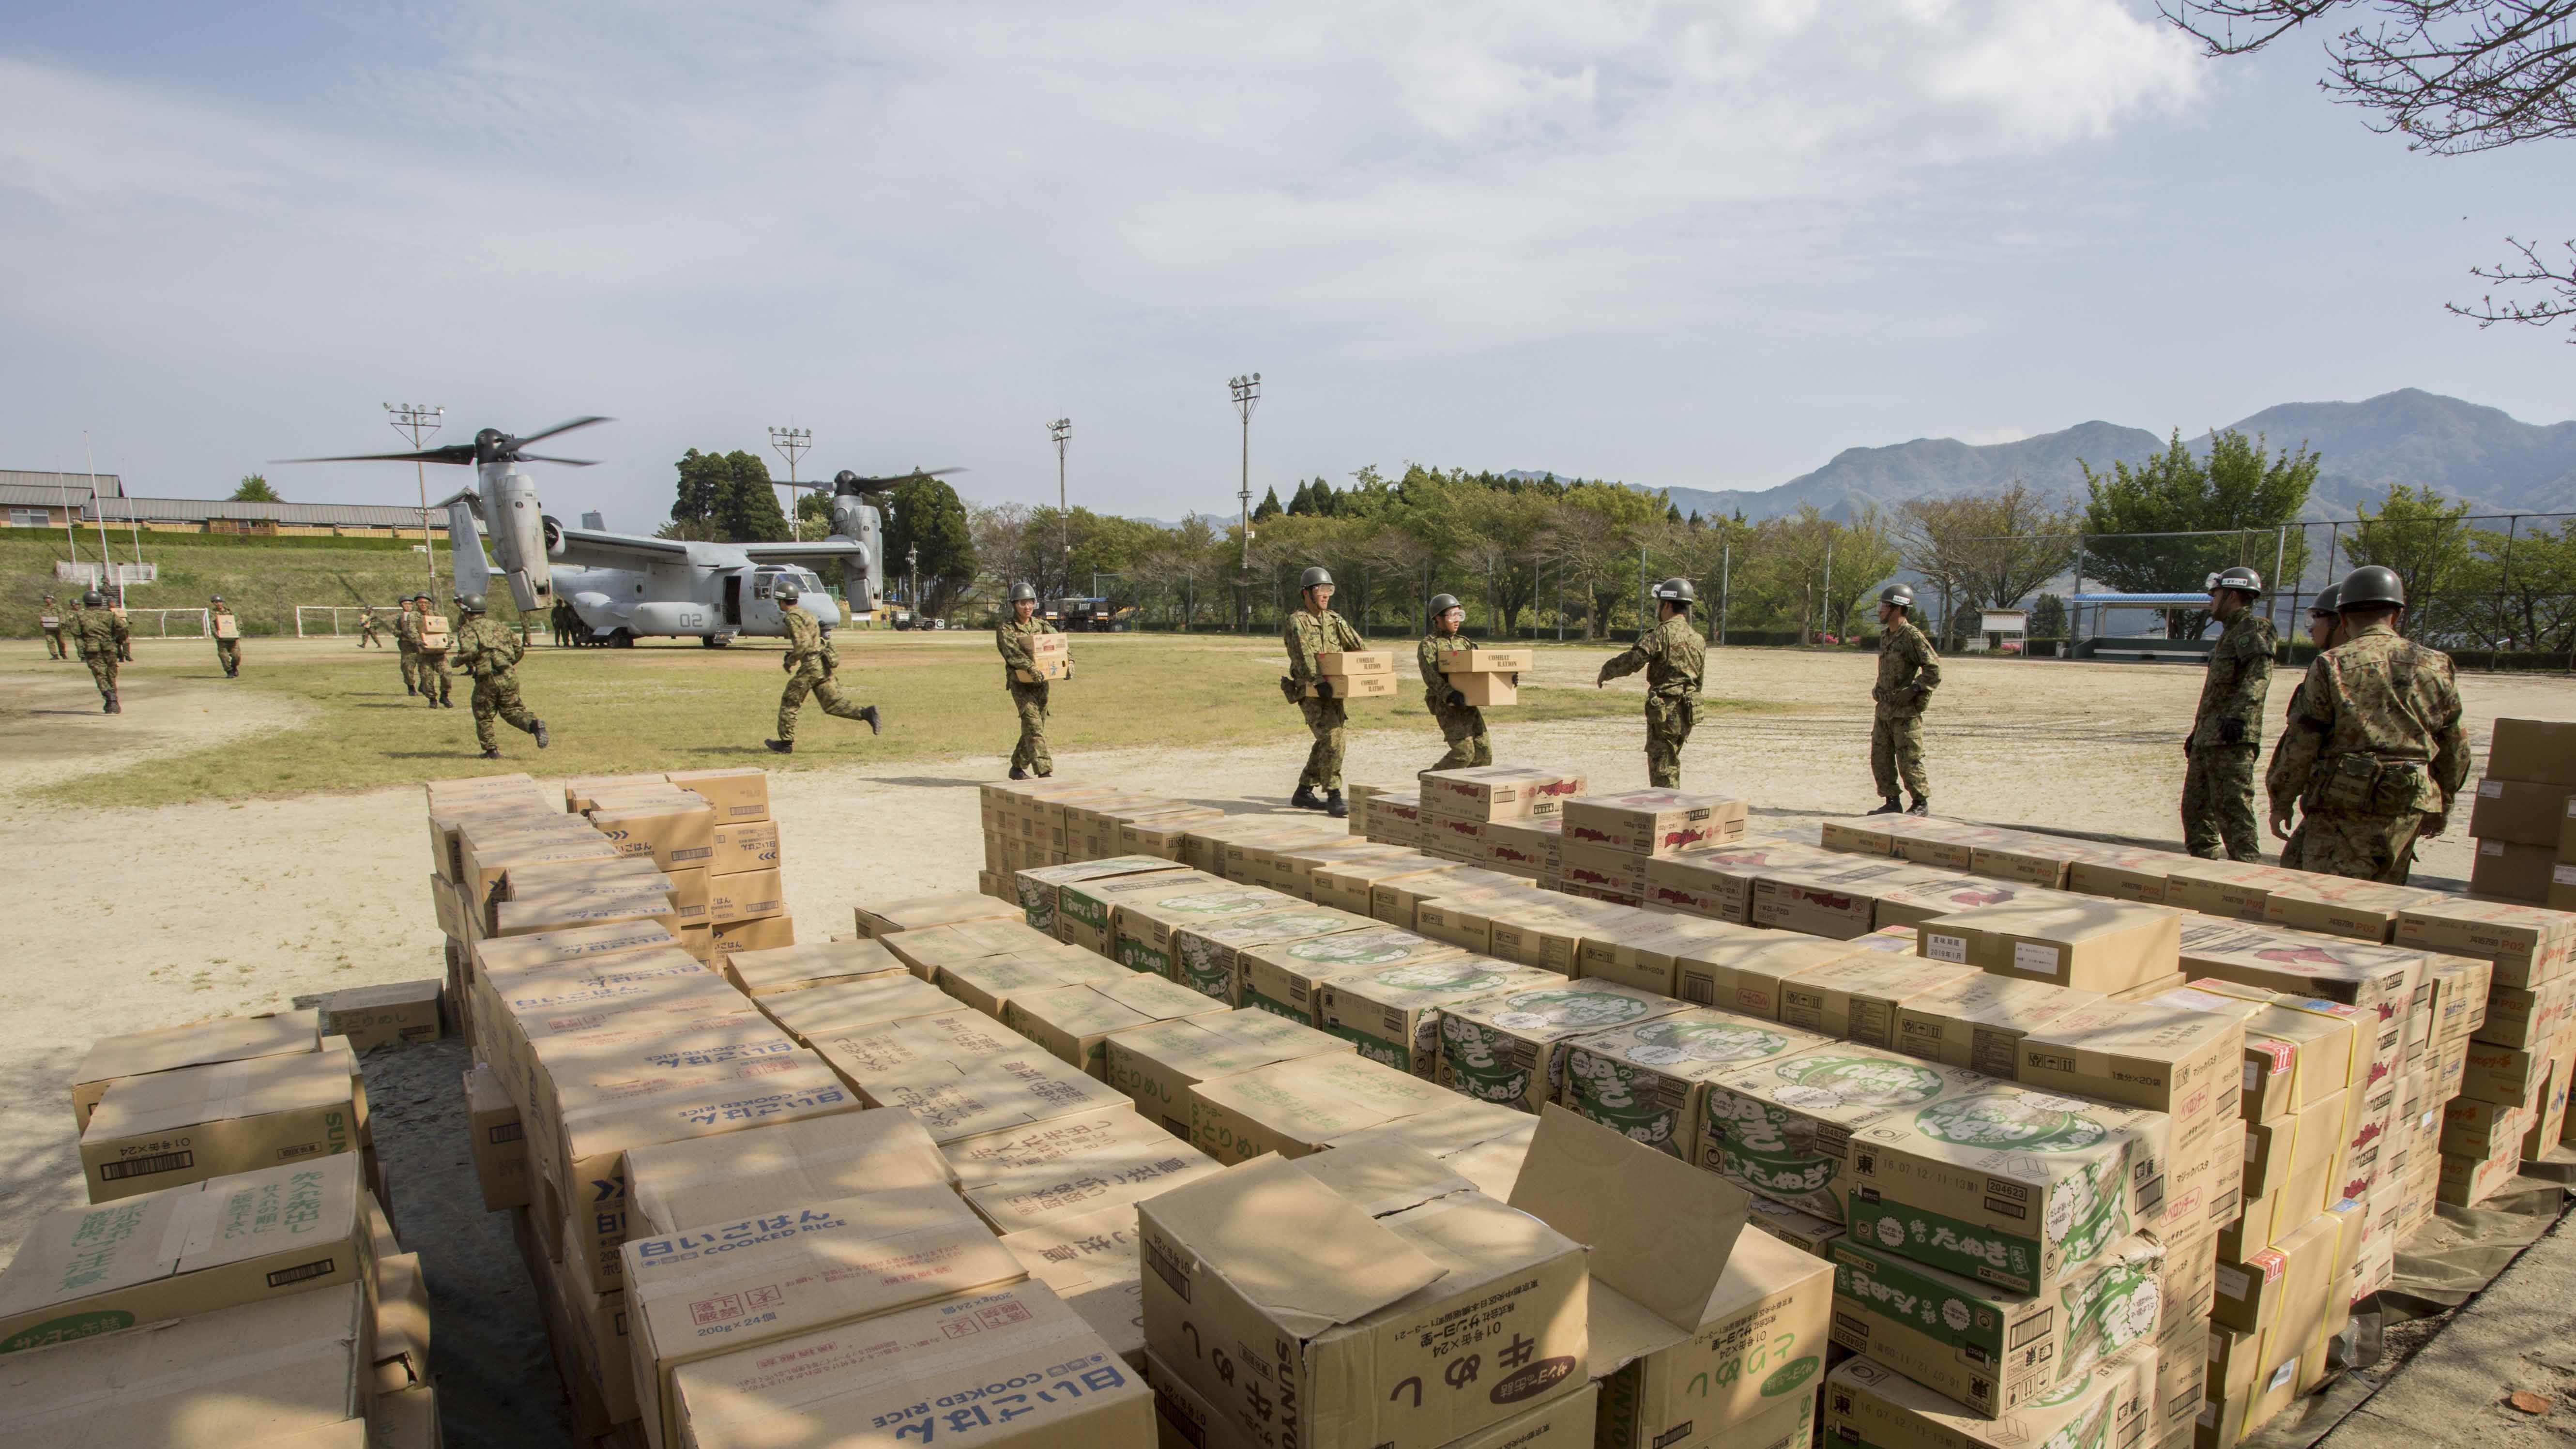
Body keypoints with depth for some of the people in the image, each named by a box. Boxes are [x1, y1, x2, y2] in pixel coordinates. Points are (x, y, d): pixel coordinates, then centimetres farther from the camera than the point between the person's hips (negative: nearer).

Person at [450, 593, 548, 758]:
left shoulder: (467, 630, -1)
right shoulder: (499, 625, 17)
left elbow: (470, 652, -19)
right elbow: (519, 649, 16)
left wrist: (456, 661, 0)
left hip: (487, 679, -5)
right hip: (510, 676, 5)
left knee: (483, 717, 12)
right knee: (512, 710, 13)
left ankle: (492, 750, 12)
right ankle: (534, 724, -15)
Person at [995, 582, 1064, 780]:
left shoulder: (1041, 625, 10)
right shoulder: (1006, 629, -5)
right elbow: (1012, 653, -20)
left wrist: (1069, 662, -17)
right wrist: (1031, 668, -36)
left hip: (1041, 683, 6)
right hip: (1021, 684, -6)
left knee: (1036, 727, 12)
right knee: (1033, 726, -15)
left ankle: (1018, 768, 28)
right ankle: (1044, 771, -18)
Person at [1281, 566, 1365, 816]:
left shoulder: (1334, 620, 13)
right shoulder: (1296, 623, -8)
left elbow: (1357, 646, 6)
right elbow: (1303, 656, -22)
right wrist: (1319, 681, -36)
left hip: (1335, 691, 7)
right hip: (1312, 693, -7)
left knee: (1326, 742, 12)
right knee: (1332, 740, -17)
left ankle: (1303, 793, 24)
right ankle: (1334, 797, -11)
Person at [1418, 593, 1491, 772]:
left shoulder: (1463, 643, 19)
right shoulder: (1429, 644, -3)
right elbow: (1431, 676, -16)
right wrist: (1450, 694, -31)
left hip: (1469, 704, 7)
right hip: (1447, 706, -7)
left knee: (1485, 751, 2)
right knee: (1464, 751, -14)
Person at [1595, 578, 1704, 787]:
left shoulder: (1663, 633, -14)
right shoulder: (1698, 639, 10)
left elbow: (1632, 661, -20)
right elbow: (1699, 678, 16)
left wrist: (1605, 673, -5)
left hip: (1664, 711, -8)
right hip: (1688, 712, 8)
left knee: (1662, 769, 0)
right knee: (1671, 765, 20)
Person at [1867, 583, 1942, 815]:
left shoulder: (1913, 636, -14)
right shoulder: (1885, 635, 12)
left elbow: (1934, 670, -16)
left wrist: (1912, 691, -20)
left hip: (1905, 711, -8)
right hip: (1884, 709, 8)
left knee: (1909, 760, -3)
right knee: (1880, 758, 9)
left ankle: (1921, 804, 9)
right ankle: (1891, 802, 17)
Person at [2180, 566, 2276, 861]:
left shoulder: (2253, 628, -7)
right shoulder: (2230, 633, 23)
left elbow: (2259, 673, -24)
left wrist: (2240, 714, -36)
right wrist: (2197, 731, 30)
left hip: (2232, 740, -10)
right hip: (2208, 739, 10)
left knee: (2233, 812, -11)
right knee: (2195, 809, 14)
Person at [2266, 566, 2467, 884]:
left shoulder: (2331, 666, -6)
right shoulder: (2436, 666, 8)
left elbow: (2301, 743, -7)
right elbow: (2454, 747, 14)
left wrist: (2281, 803, 2)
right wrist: (2442, 805, 26)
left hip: (2342, 806, -5)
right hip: (2406, 811, 5)